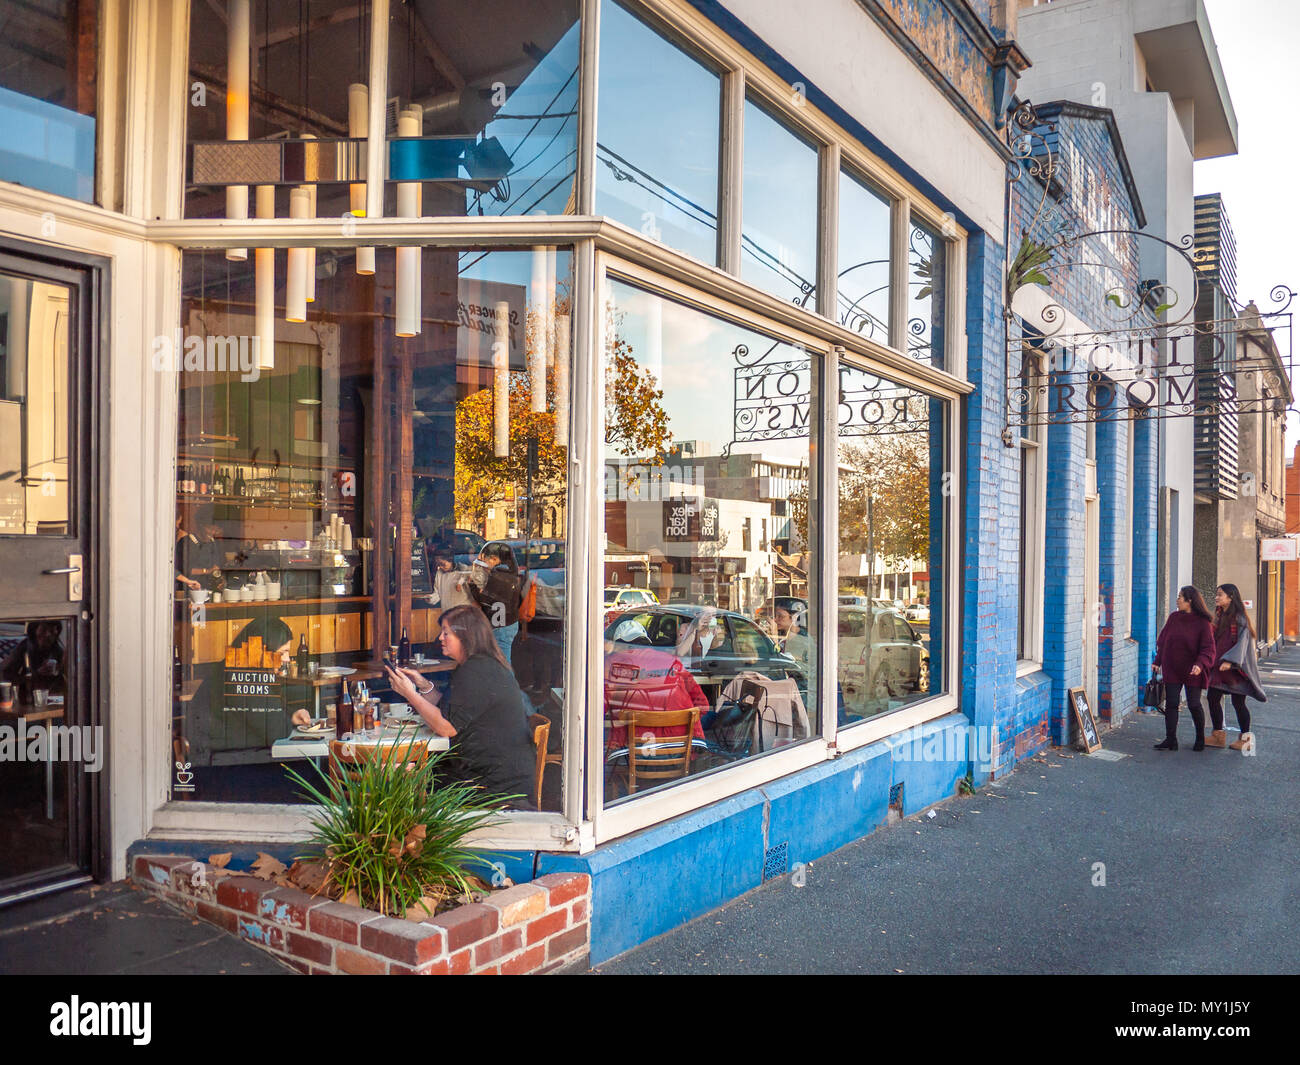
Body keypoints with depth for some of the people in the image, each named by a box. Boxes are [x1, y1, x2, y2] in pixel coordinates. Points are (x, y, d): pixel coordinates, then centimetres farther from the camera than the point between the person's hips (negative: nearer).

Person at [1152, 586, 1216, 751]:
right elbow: (1162, 640, 12)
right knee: (1171, 704, 1)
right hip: (1172, 669, 4)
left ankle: (1200, 739, 23)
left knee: (1194, 705, 2)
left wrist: (1200, 664, -30)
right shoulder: (1173, 618, 5)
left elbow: (1208, 648, -14)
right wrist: (1158, 662, 10)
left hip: (1192, 671, -4)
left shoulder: (1203, 623, -9)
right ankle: (1171, 740, 5)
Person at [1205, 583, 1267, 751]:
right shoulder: (1220, 616, 13)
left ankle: (1246, 738, 12)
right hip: (1219, 665, 8)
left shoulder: (1239, 618, -11)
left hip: (1235, 668, -8)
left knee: (1238, 702, -1)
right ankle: (1218, 736, 14)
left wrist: (1230, 660, -29)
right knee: (1213, 698, 4)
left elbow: (1242, 642, -19)